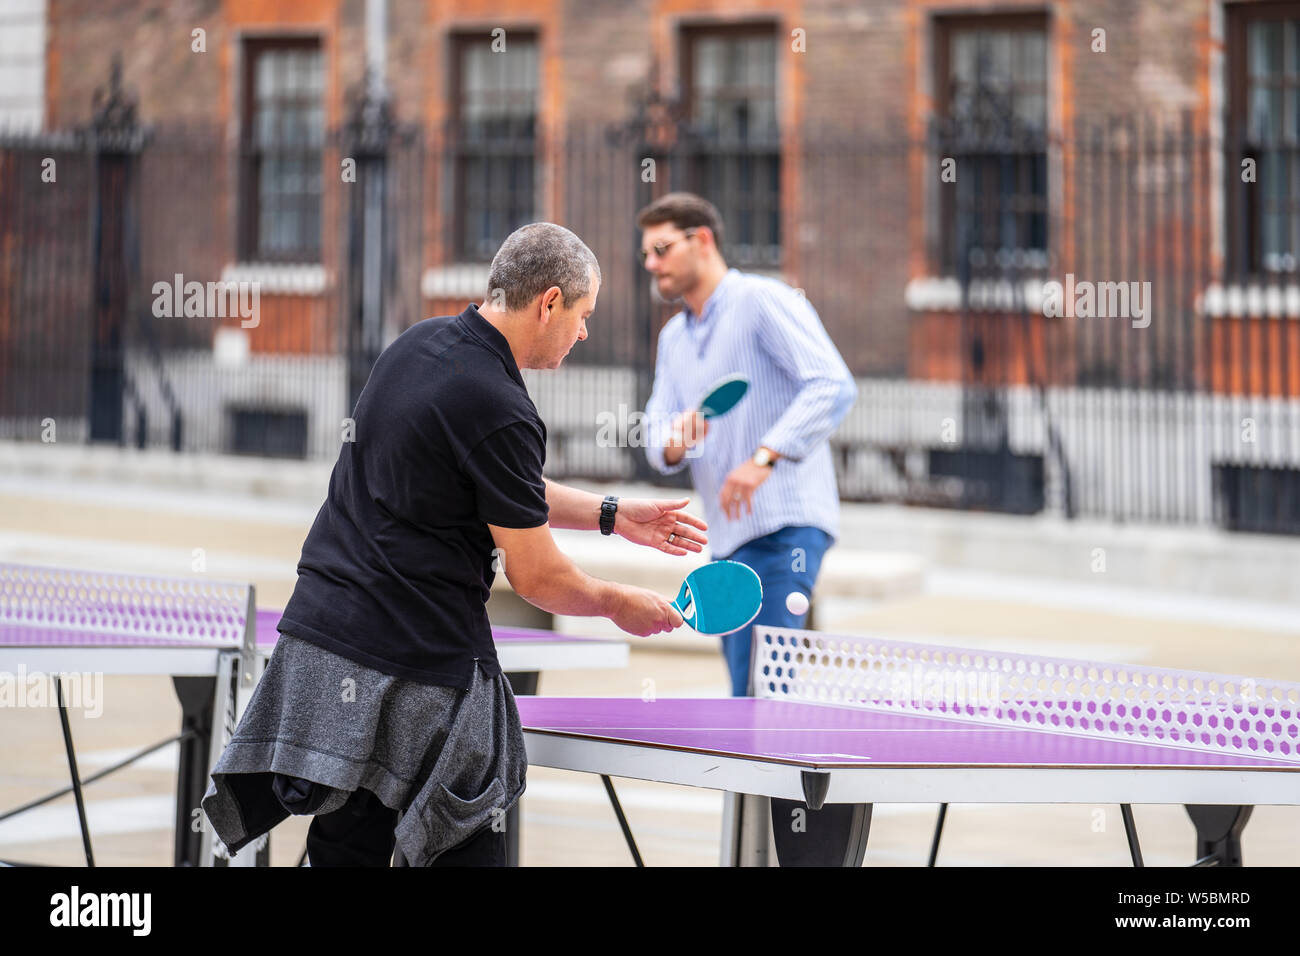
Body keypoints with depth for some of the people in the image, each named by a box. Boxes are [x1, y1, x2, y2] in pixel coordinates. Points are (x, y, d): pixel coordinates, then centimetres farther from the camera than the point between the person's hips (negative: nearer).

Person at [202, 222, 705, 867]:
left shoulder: (420, 345, 10)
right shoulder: (498, 413, -17)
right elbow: (536, 578, -9)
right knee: (468, 853, 2)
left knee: (347, 852, 10)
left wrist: (610, 514, 25)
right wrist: (619, 604, 9)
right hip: (420, 663, -8)